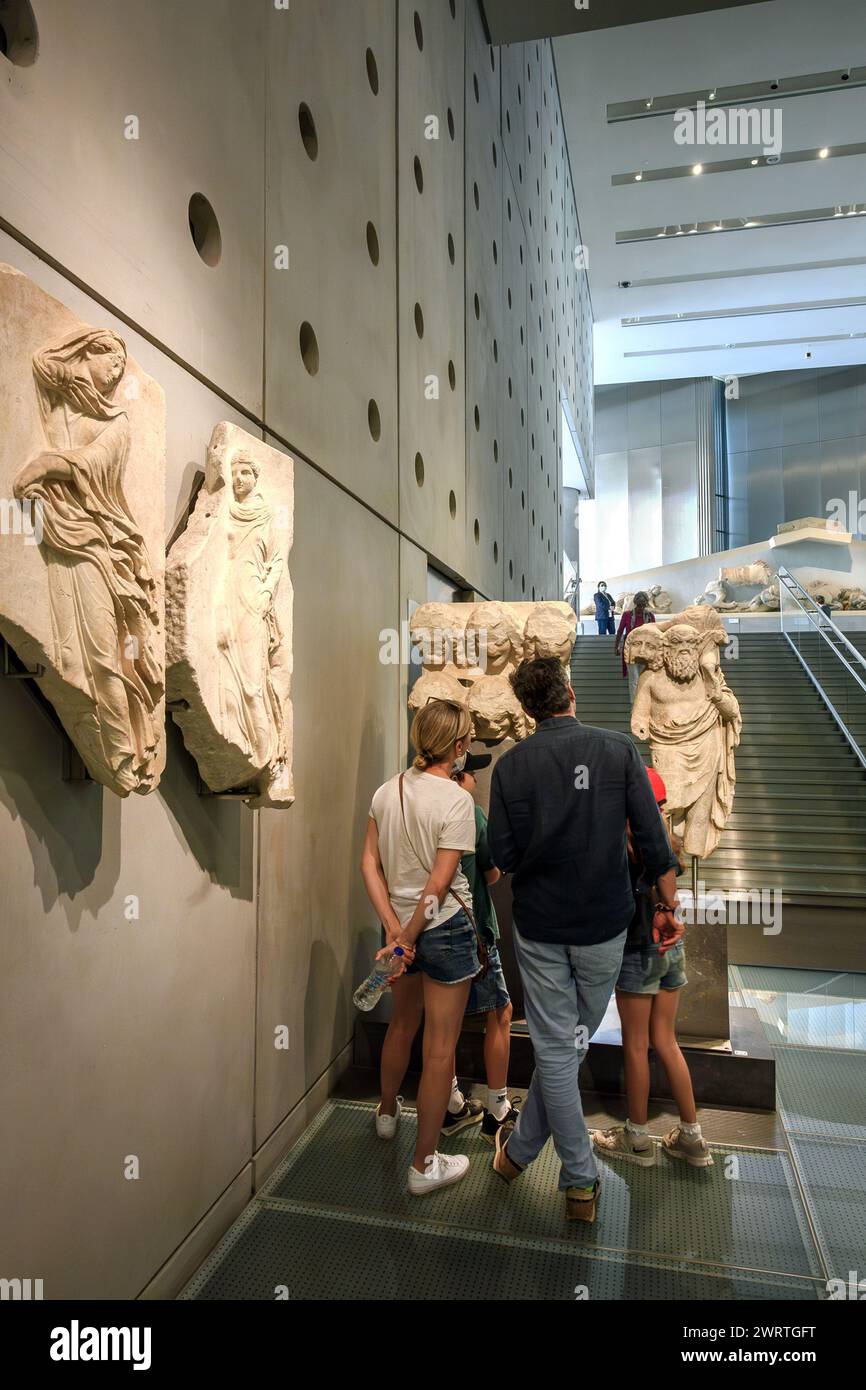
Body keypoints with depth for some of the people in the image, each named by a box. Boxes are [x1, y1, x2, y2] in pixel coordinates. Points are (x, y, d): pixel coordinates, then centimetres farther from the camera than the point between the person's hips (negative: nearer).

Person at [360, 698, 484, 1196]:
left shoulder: (387, 791, -1)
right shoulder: (456, 799, -19)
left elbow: (370, 864, -1)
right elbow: (439, 884, -20)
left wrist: (394, 927, -4)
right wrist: (408, 938, -11)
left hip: (402, 922, 7)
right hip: (445, 927, -6)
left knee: (403, 1024, 29)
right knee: (440, 1047, 8)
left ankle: (388, 1112, 51)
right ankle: (425, 1164, 22)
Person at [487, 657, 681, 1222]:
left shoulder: (512, 764, -8)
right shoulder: (619, 749, -8)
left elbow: (503, 856, -6)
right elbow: (653, 840, -8)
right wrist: (671, 905, 3)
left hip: (540, 926, 0)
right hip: (604, 924, 1)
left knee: (556, 1049, 12)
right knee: (570, 1044, 17)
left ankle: (581, 1182, 23)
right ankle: (522, 1148, 33)